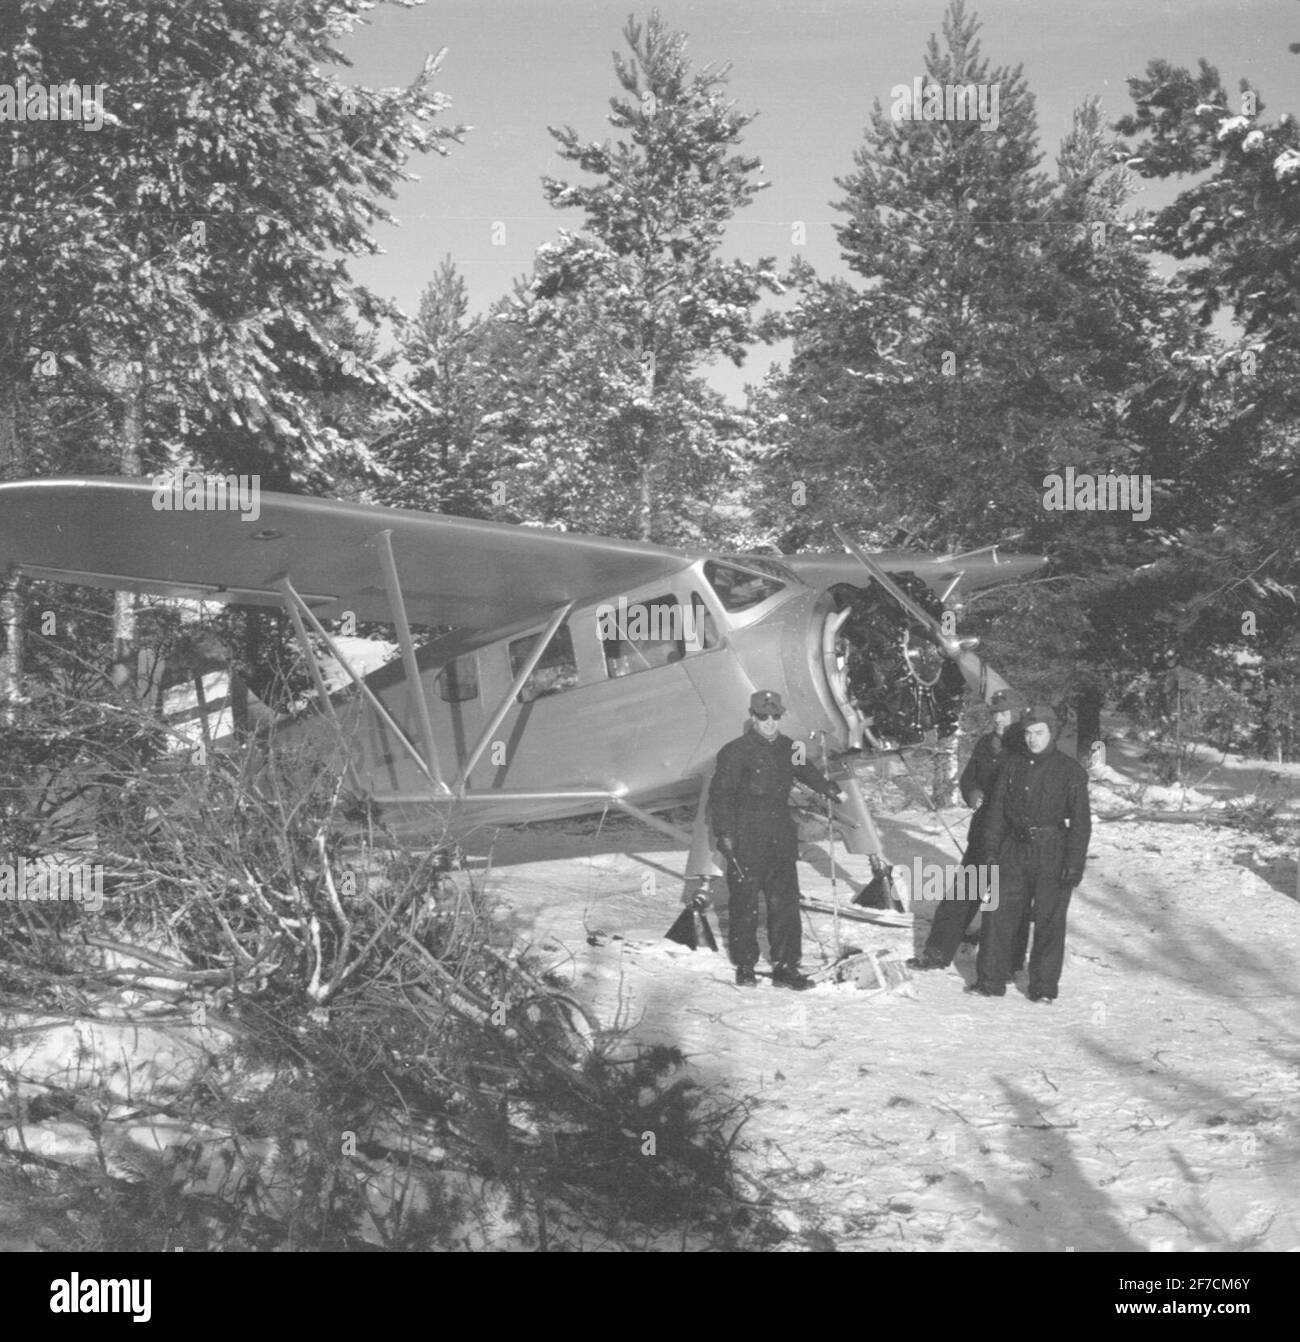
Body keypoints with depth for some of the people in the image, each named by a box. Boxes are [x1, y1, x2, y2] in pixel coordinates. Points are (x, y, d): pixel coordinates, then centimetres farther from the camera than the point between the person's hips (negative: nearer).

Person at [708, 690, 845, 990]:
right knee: (745, 905, 4)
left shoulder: (787, 748, 9)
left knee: (785, 903, 1)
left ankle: (786, 967, 7)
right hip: (746, 844, -5)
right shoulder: (735, 752, -8)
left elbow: (806, 772, 29)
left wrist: (830, 790, 23)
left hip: (781, 842, 5)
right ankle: (744, 967, 17)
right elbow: (721, 794, -7)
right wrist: (724, 834, -12)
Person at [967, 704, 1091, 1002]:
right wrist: (991, 849, 6)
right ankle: (990, 980, 11)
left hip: (1052, 854, -4)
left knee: (1049, 920, 1)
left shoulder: (1070, 771, -4)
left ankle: (1044, 986, 12)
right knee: (999, 913, 3)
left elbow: (1080, 821, -5)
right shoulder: (1012, 765, 8)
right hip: (1014, 850, 4)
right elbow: (997, 810, 12)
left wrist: (1075, 862, -10)